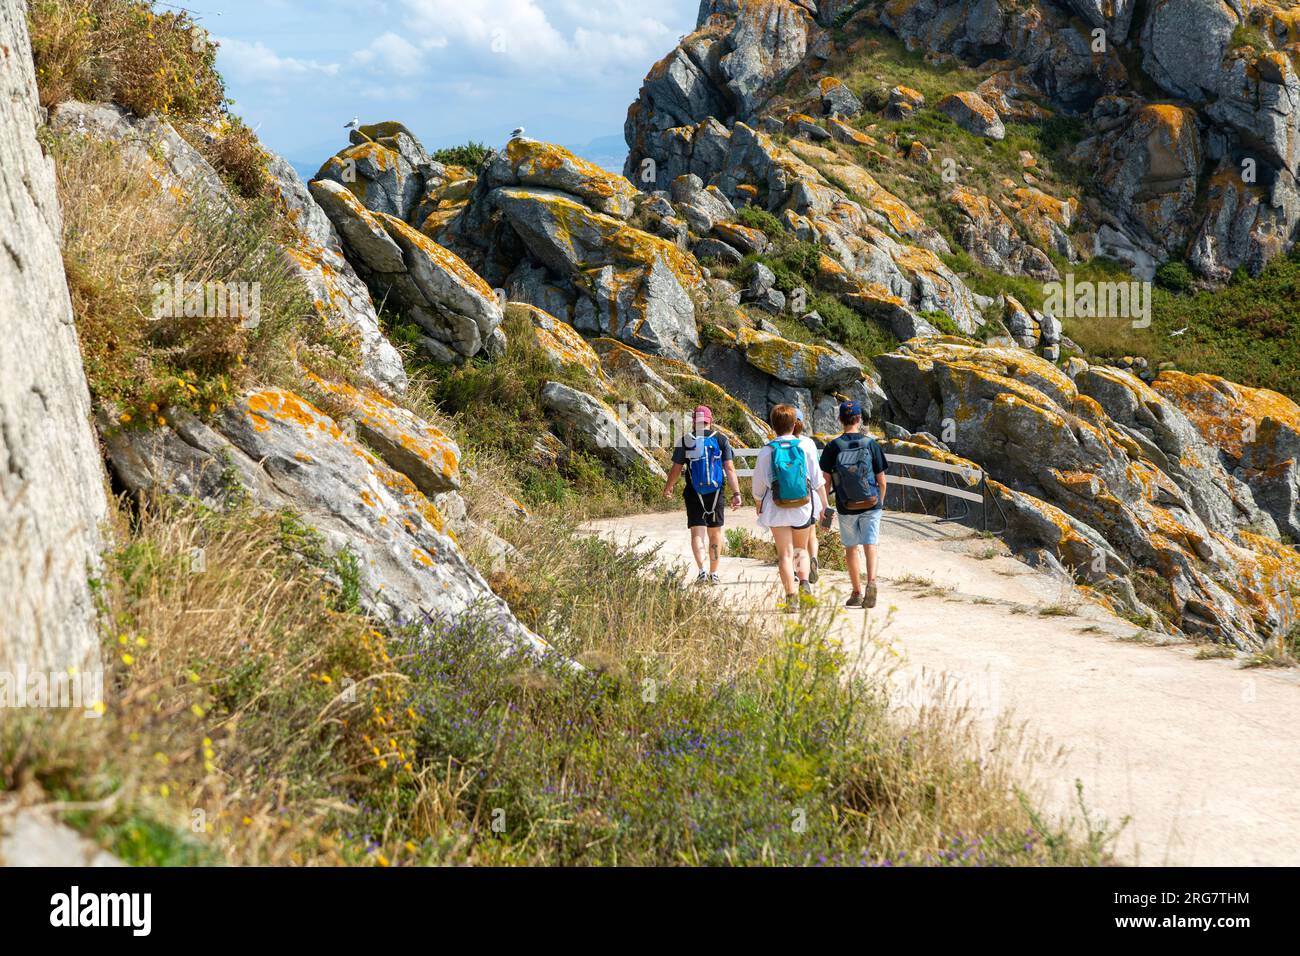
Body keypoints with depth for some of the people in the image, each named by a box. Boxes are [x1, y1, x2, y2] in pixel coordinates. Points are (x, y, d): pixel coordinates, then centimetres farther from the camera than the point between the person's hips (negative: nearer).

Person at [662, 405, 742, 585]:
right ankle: (714, 573, 20)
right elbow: (730, 469, -6)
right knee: (715, 532, 13)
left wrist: (668, 487, 18)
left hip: (694, 494, -1)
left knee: (697, 533, -2)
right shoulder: (721, 439, 1)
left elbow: (676, 469, 1)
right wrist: (736, 493, -5)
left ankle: (702, 571, -21)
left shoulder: (685, 441, -1)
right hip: (716, 494, 1)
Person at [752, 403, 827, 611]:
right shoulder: (806, 446, -4)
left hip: (777, 510, -1)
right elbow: (817, 479, -1)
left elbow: (758, 485, 3)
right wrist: (825, 505, 7)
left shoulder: (766, 451, -4)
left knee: (785, 554, 4)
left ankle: (791, 596, -4)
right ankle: (804, 584, -4)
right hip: (804, 508, 1)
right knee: (801, 549, 18)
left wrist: (759, 506, 20)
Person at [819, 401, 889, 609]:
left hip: (846, 506, 0)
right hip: (871, 505, 0)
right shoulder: (871, 444, -5)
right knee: (871, 546, 0)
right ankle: (871, 582, -23)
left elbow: (826, 481, -6)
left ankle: (857, 593, 20)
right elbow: (881, 479, -1)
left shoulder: (833, 447, -6)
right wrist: (881, 502, 15)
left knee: (851, 548, 13)